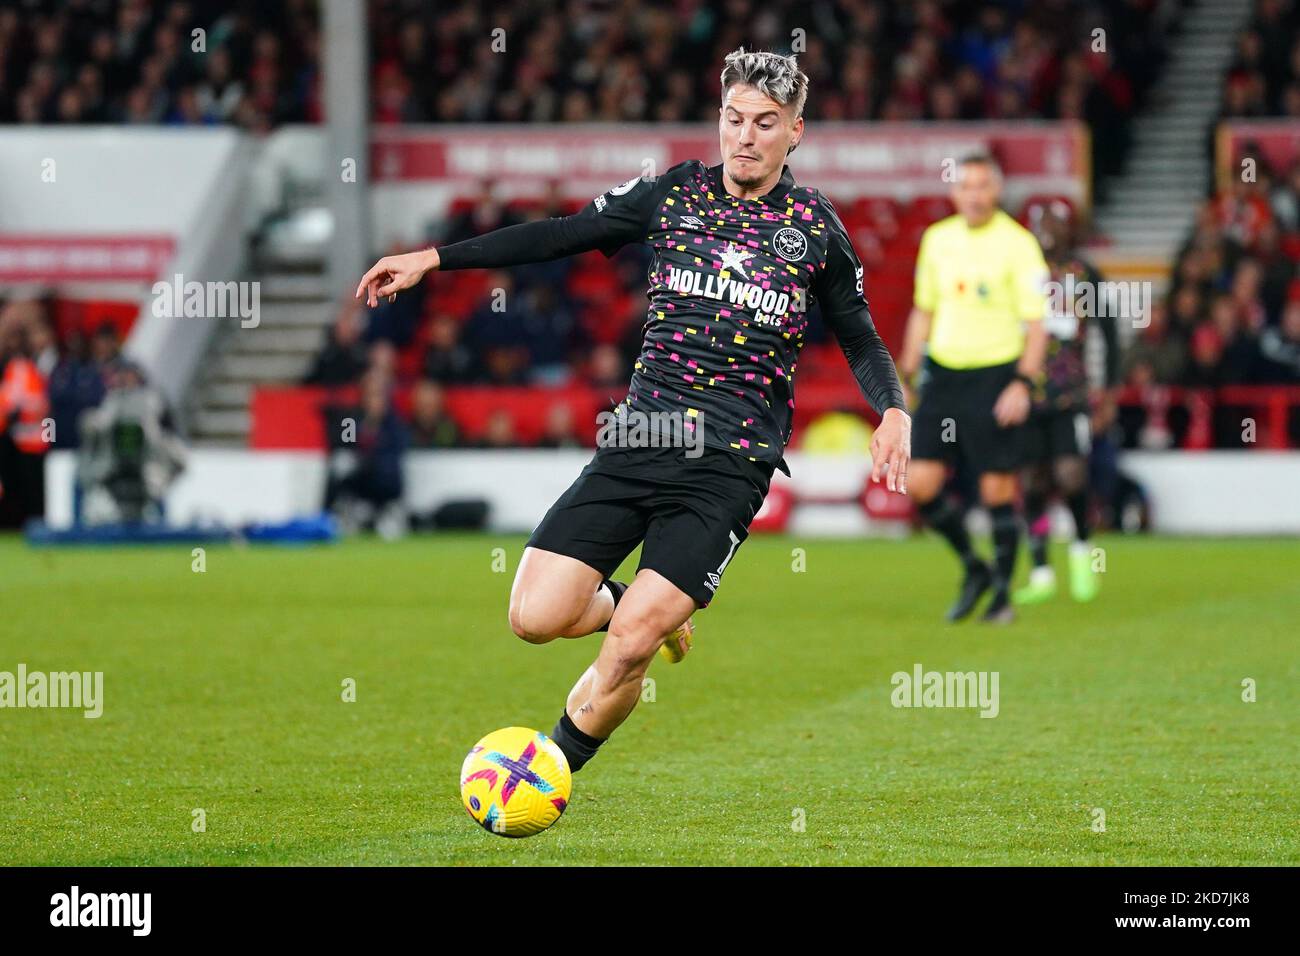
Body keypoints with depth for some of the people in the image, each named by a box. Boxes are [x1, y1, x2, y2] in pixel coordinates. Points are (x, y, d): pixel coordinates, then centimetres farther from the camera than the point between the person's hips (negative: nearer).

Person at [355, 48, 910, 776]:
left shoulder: (816, 227, 4)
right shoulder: (674, 193, 8)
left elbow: (860, 339, 16)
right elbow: (559, 237, 10)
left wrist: (894, 410, -4)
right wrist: (432, 259, 5)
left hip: (729, 469, -3)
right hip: (637, 444, 3)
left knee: (629, 645, -16)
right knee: (537, 617, -10)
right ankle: (657, 612, 21)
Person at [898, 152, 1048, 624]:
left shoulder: (1017, 244, -7)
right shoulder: (937, 239, 9)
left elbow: (1036, 324, -8)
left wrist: (1022, 384, -19)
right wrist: (906, 374, 16)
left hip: (994, 376, -5)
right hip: (942, 374, 5)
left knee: (998, 490, -3)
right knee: (922, 485, -3)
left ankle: (1002, 593, 11)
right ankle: (973, 568, 18)